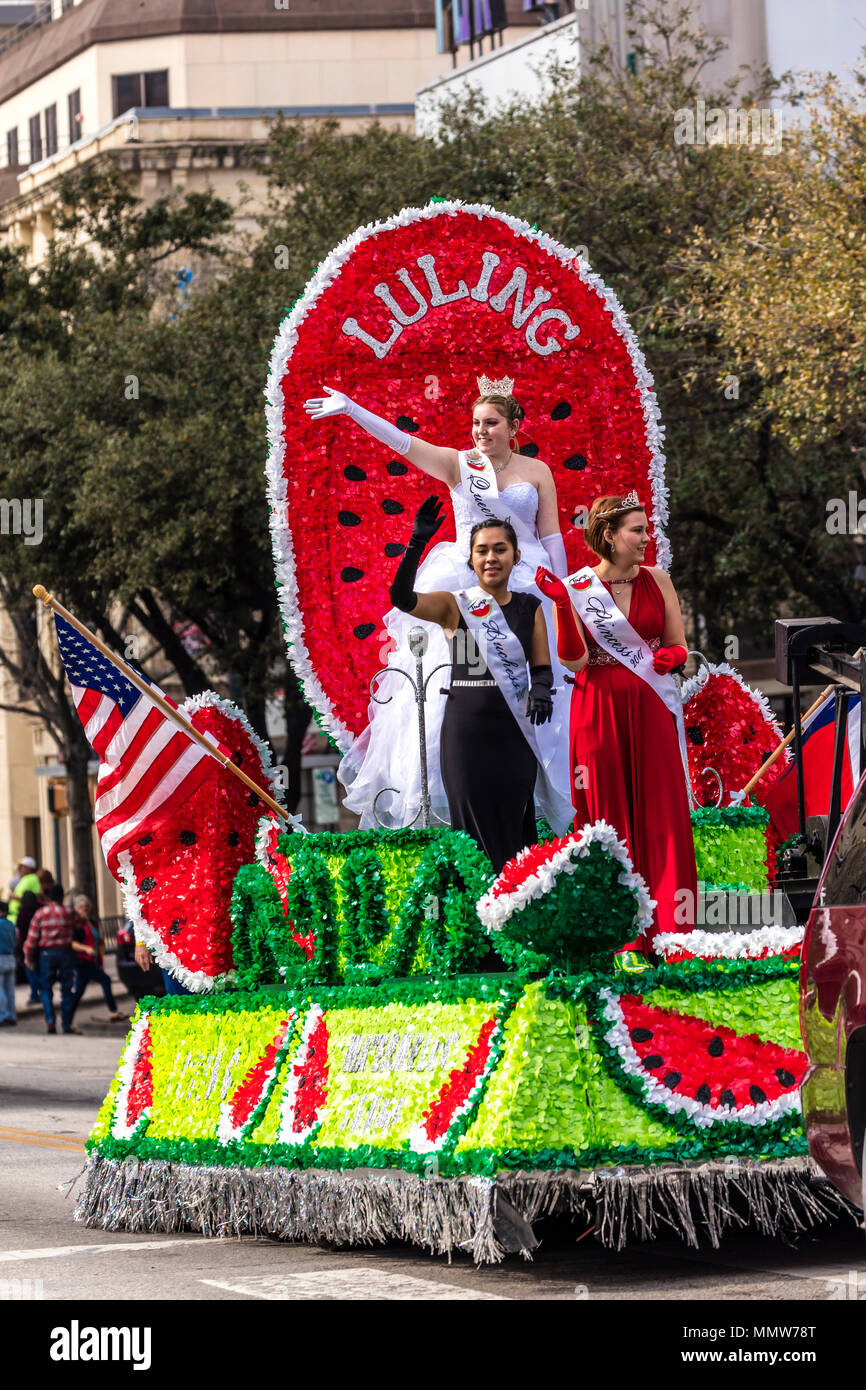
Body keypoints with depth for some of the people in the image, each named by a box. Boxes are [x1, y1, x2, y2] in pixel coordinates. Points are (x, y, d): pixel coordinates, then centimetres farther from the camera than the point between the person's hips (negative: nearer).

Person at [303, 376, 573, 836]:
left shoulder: (536, 471, 5)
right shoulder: (458, 464, 3)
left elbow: (551, 537, 7)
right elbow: (401, 441, -6)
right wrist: (351, 409, -16)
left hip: (523, 588, 0)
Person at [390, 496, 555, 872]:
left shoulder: (531, 608, 8)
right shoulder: (456, 606, -1)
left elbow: (542, 666, 8)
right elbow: (402, 597, -18)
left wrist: (541, 688, -17)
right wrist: (418, 542, -30)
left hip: (514, 732, 2)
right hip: (467, 728, -2)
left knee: (513, 826, 4)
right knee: (477, 828, -2)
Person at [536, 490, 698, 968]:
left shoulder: (656, 580, 8)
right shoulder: (576, 588, -1)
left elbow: (678, 646, 12)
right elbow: (573, 660, -10)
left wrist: (671, 655, -11)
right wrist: (562, 604, -19)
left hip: (651, 709, 2)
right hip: (599, 710, -2)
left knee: (660, 816, -3)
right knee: (610, 818, -1)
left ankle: (663, 929, 1)